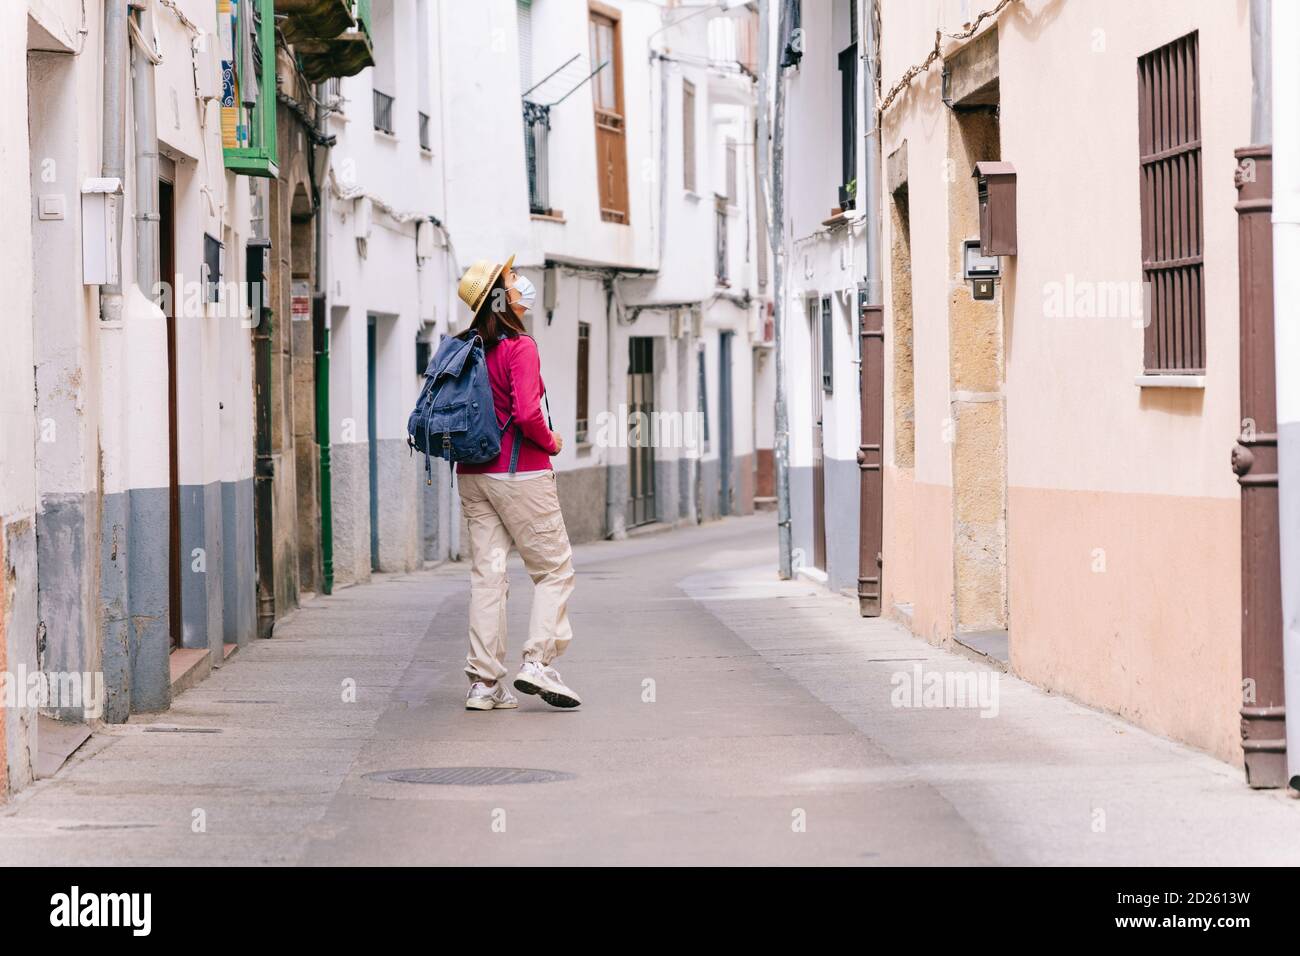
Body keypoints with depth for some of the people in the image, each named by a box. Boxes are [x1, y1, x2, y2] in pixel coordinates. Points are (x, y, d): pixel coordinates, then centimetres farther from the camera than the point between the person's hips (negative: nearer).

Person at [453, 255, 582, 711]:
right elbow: (526, 414, -23)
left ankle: (484, 682, 5)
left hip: (473, 474, 7)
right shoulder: (520, 347, -14)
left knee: (486, 573, 7)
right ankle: (538, 662, -4)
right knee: (555, 569, 6)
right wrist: (551, 443, -5)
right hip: (520, 473, -7)